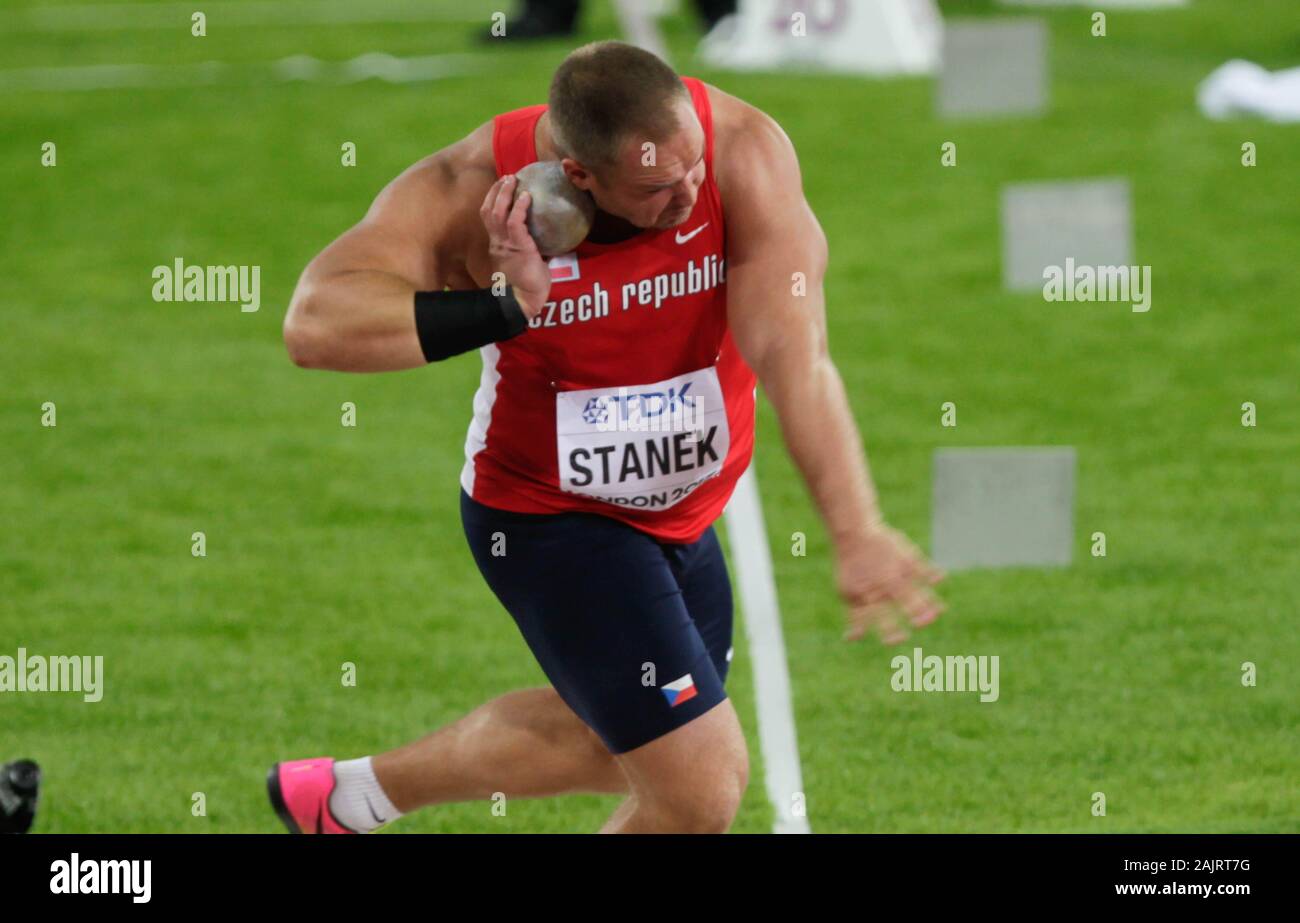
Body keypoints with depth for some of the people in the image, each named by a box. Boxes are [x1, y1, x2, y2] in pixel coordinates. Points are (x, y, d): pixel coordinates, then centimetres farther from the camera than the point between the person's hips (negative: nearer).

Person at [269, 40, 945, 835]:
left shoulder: (742, 149, -24)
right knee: (703, 788, -9)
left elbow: (792, 352, -33)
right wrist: (508, 308, -42)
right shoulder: (471, 192, -27)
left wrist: (857, 532, -45)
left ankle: (352, 793, 47)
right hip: (550, 520, -5)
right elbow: (315, 324, -37)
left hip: (684, 516, 5)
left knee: (619, 743, 26)